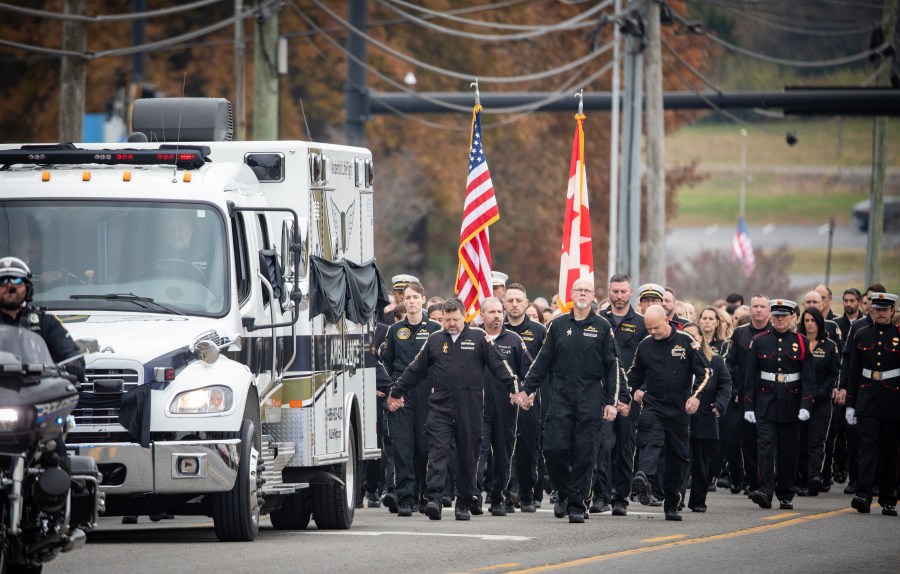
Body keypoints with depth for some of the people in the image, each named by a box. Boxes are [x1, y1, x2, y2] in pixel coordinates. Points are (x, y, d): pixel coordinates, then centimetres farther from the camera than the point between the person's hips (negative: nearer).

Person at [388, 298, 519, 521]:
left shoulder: (478, 337, 4)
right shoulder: (435, 339, 11)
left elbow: (499, 365, 3)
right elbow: (415, 370, 18)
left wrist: (514, 388, -7)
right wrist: (396, 393, 21)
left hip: (470, 408, -1)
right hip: (440, 406, 1)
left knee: (468, 456, 5)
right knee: (437, 451, -12)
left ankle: (464, 504, 13)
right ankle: (434, 498, -20)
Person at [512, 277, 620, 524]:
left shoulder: (602, 327, 4)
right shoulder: (558, 325, 9)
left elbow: (612, 365, 4)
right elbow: (543, 360, 14)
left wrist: (611, 401, -1)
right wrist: (527, 388, 8)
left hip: (590, 397, -1)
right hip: (560, 395, 1)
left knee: (584, 453, -3)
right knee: (554, 448, -8)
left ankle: (577, 504, 4)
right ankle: (565, 492, 14)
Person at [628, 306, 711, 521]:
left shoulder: (685, 341, -3)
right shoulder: (645, 345, 5)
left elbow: (703, 372, -1)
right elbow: (635, 374, 23)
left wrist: (696, 395, -13)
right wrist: (638, 390, 9)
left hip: (680, 409, 0)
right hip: (652, 405, 0)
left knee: (678, 455, 6)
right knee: (650, 442, -25)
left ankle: (672, 504, 15)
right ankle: (643, 478, -50)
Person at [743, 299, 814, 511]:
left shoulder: (801, 343, 4)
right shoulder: (759, 342, 4)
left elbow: (808, 376, 0)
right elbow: (751, 375, 4)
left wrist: (805, 405, -10)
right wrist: (748, 406, -2)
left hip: (791, 404, 1)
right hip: (766, 404, -1)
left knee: (788, 451, 6)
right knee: (766, 445, -13)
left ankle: (785, 495, 14)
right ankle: (765, 490, -22)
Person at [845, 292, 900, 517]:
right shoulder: (861, 336, 7)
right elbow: (854, 372, 10)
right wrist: (850, 404, 6)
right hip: (867, 401, 1)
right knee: (868, 446, -11)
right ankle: (864, 495, -20)